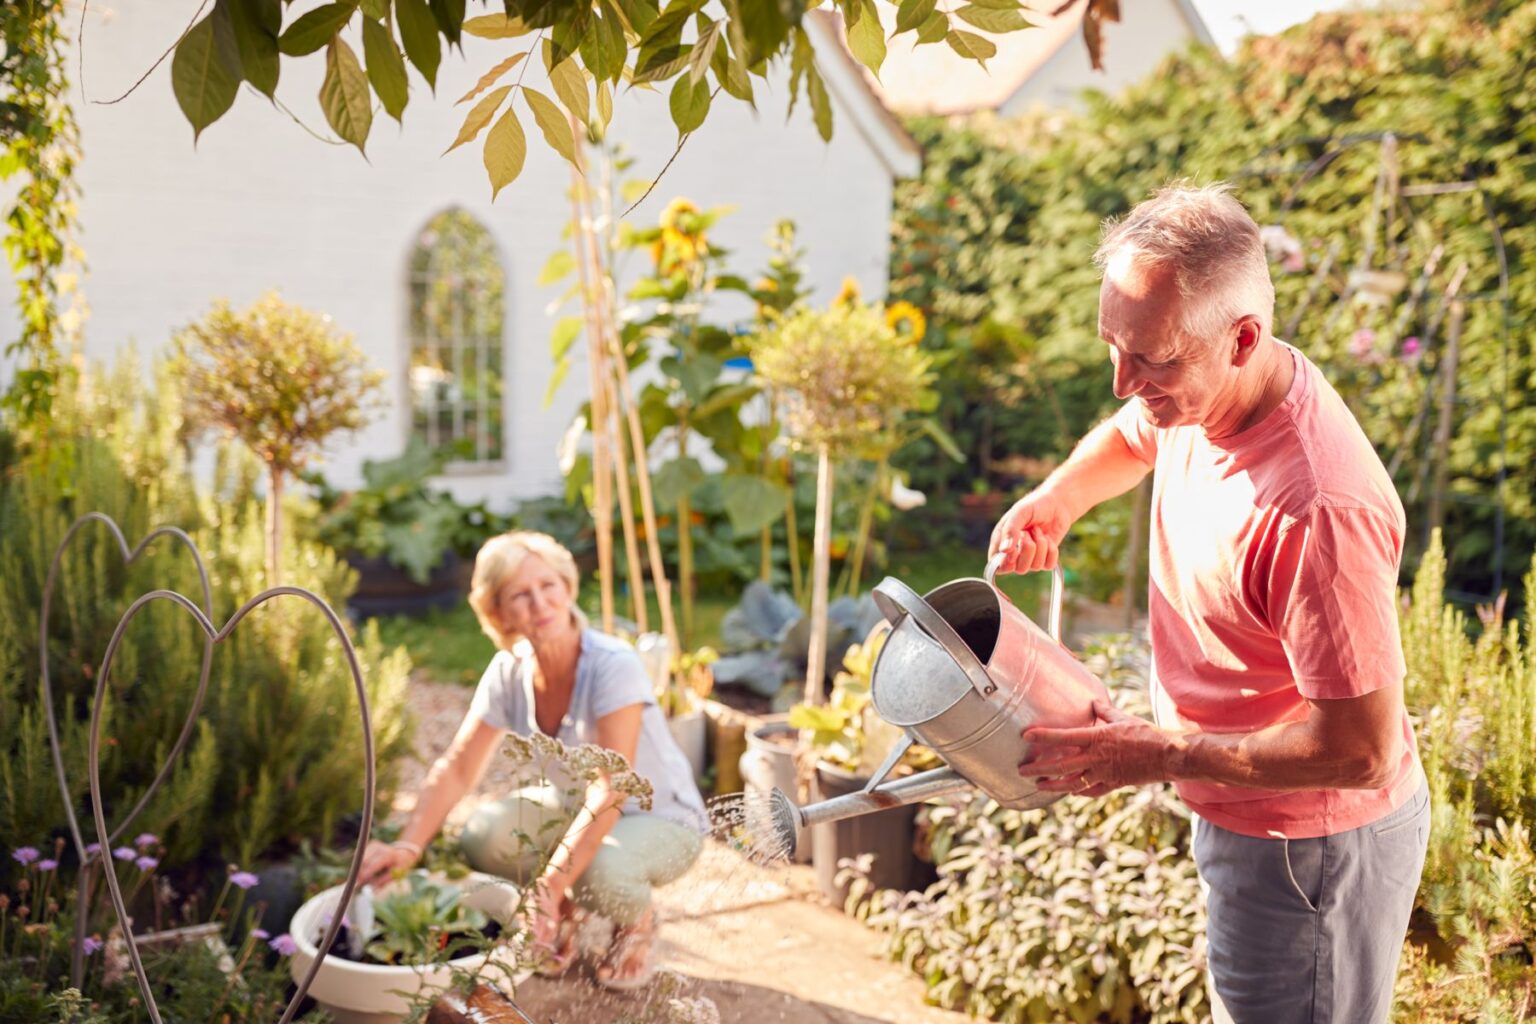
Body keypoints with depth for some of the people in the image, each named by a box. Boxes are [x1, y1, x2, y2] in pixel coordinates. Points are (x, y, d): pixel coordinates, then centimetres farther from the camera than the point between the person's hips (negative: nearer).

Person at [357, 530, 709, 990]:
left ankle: (637, 921, 0)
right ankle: (564, 915, 7)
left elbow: (610, 790, -36)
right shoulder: (510, 671, -12)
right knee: (482, 836, -23)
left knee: (602, 871, -38)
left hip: (662, 819, -5)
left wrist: (548, 889, -42)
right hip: (571, 805, 5)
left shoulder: (613, 666, -30)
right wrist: (408, 846, -25)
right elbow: (455, 769, -9)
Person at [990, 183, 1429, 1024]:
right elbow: (1131, 436, 17)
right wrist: (1058, 497, -4)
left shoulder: (1316, 511, -37)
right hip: (1246, 820, 9)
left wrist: (1159, 757, -26)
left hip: (1307, 853, -8)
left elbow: (1360, 751, -32)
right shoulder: (1206, 390, -9)